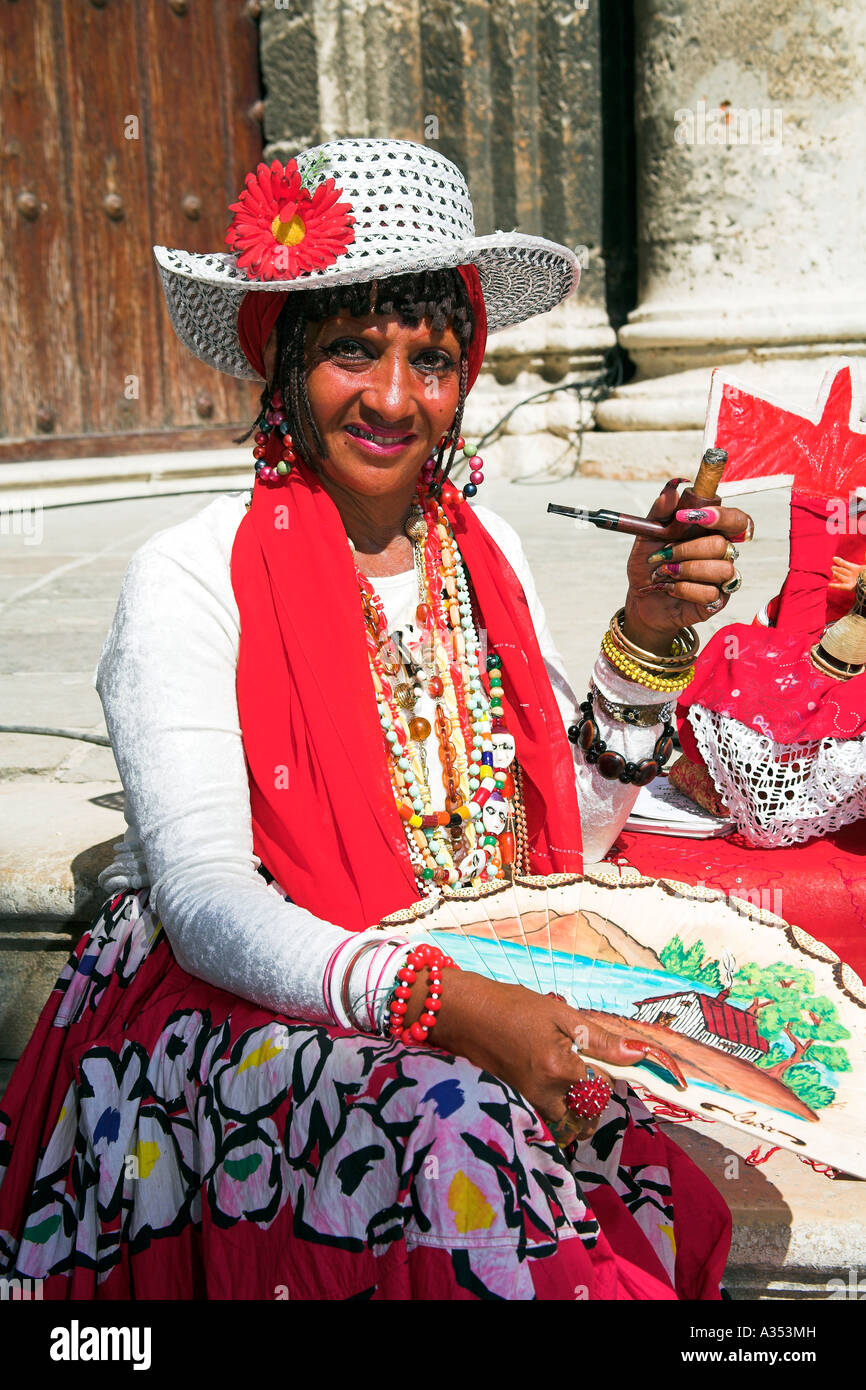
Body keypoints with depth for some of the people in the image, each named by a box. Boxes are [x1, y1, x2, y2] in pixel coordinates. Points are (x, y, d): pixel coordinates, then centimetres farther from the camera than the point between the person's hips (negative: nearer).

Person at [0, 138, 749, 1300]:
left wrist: (648, 635, -7)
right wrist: (445, 1006, -30)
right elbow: (205, 900, -17)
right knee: (457, 1121, -32)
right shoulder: (189, 579, -10)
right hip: (245, 1004, -4)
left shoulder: (486, 553, 5)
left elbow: (570, 831, 7)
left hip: (487, 987, 5)